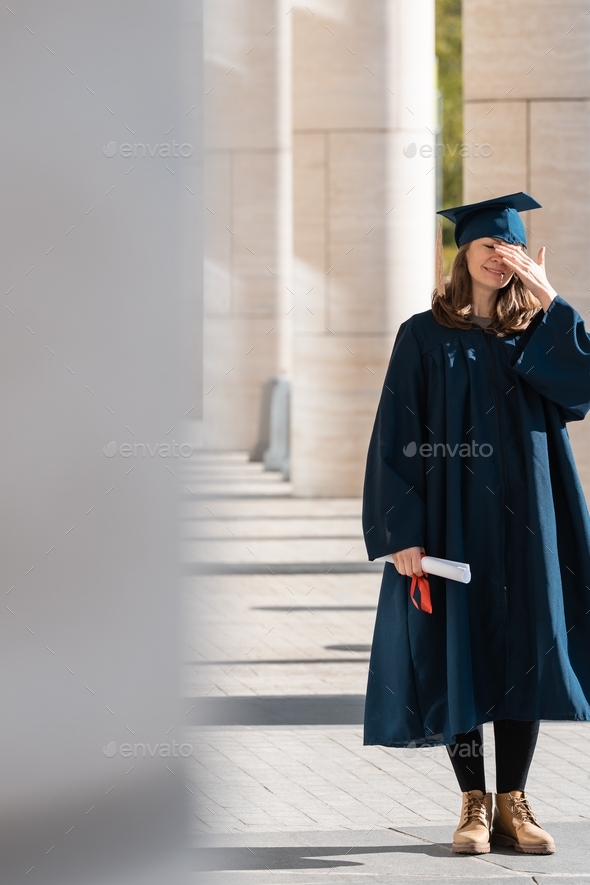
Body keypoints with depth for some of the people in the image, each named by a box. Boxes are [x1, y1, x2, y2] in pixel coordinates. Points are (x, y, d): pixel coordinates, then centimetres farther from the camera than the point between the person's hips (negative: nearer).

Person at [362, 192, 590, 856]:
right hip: (451, 519, -2)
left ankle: (512, 802, 10)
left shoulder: (536, 332, 9)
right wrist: (403, 531, -13)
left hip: (523, 520, 2)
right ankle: (474, 805, 8)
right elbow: (397, 438, -4)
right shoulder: (426, 337, 1)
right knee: (458, 653, -1)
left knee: (523, 652, 2)